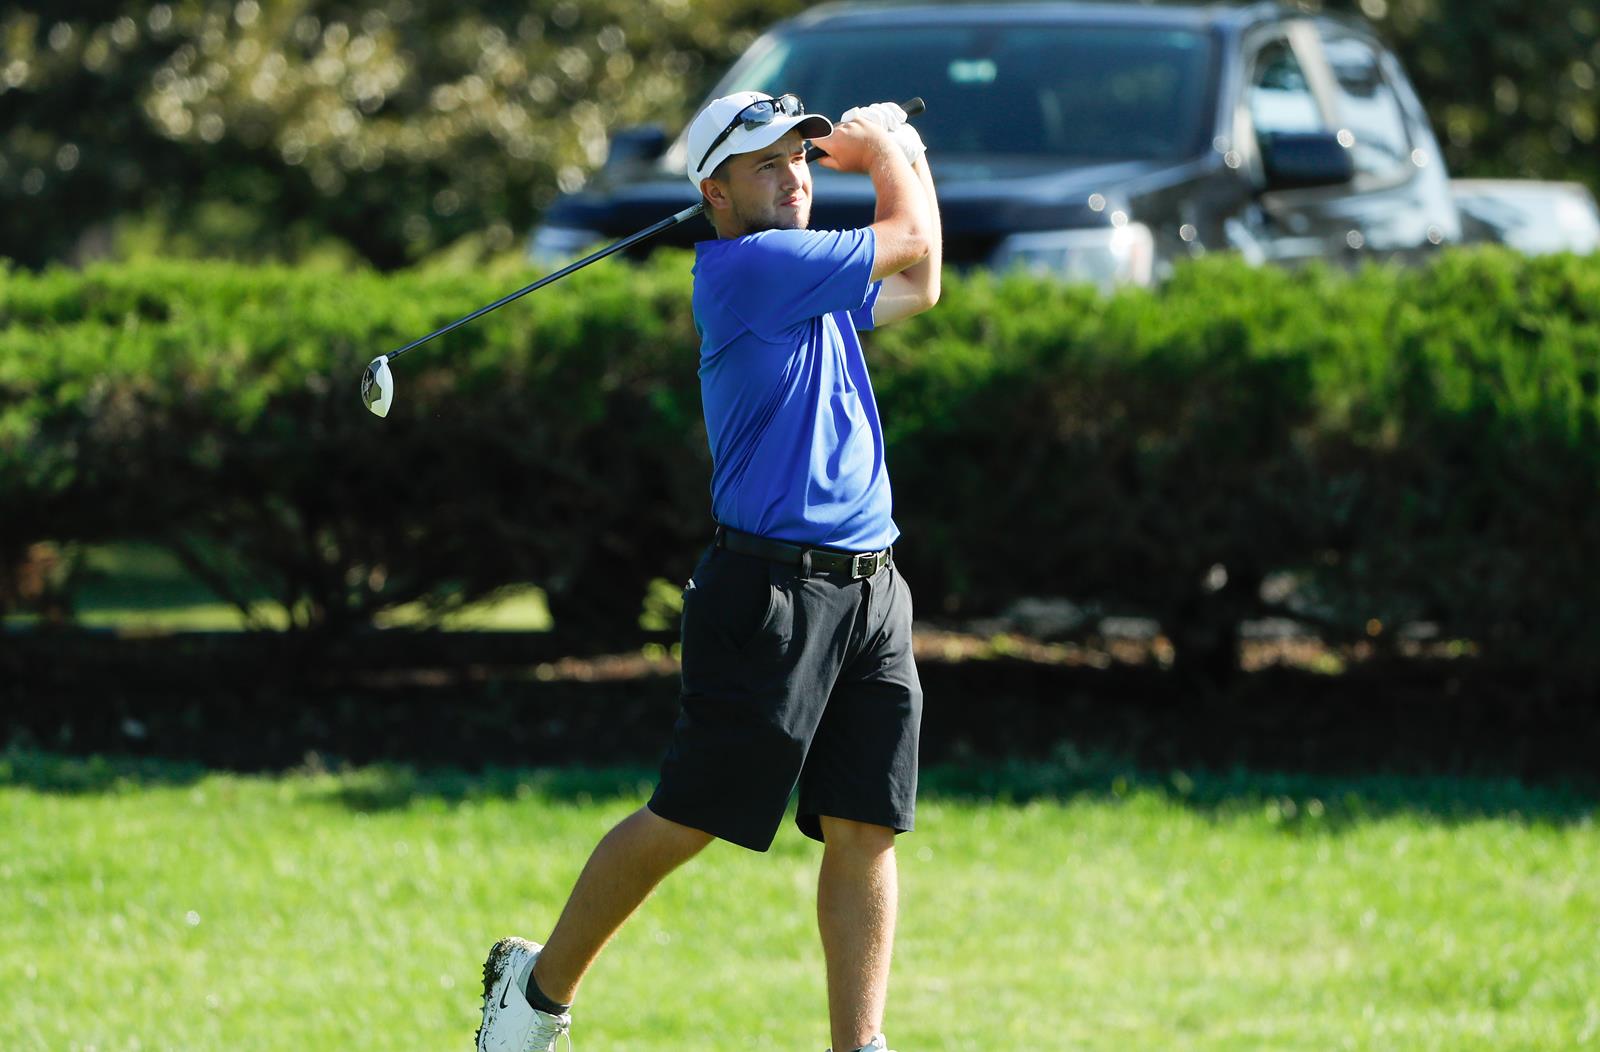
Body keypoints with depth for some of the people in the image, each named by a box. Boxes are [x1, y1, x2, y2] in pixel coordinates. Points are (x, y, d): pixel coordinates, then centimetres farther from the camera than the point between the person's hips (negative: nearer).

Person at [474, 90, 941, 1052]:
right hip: (774, 586, -8)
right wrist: (883, 151, 15)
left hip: (871, 590, 8)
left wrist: (902, 157, 25)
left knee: (865, 830, 1)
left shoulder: (812, 283, 18)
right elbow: (911, 241, -4)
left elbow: (919, 286, 35)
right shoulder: (744, 267, -10)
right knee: (686, 819, -3)